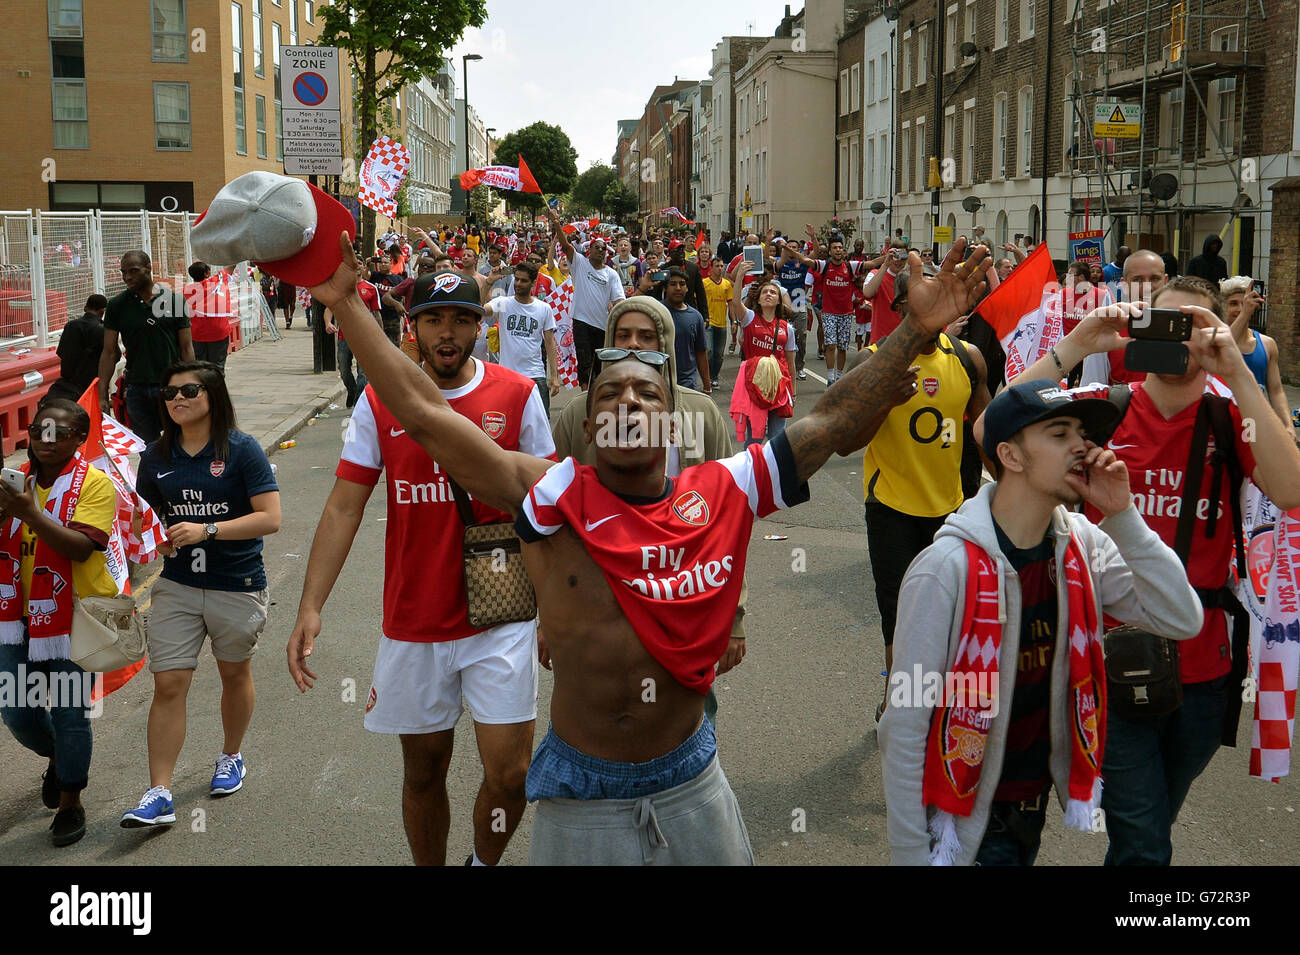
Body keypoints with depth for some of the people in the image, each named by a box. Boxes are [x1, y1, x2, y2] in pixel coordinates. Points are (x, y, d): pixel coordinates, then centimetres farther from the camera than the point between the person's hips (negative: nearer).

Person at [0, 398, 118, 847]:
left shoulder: (94, 484, -11)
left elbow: (80, 547, -22)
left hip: (74, 616, -5)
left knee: (69, 713, 2)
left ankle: (70, 803, 21)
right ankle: (57, 757, 42)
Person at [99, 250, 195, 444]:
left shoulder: (175, 301, 2)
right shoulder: (117, 305, 3)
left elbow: (186, 348, 4)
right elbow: (109, 353, 4)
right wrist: (102, 396, -3)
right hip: (137, 389, 1)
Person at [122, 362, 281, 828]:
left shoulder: (242, 449, -9)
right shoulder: (156, 457, 4)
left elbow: (270, 518, -16)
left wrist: (206, 530, -23)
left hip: (237, 586, -3)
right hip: (177, 585, 3)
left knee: (234, 674, 16)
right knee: (168, 685, -4)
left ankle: (231, 757, 40)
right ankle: (159, 794, 0)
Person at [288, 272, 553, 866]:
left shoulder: (517, 395, -3)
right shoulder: (379, 402, -1)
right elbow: (343, 508, -1)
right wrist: (310, 607, -10)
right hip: (412, 623, 1)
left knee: (508, 773, -4)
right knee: (423, 771, 13)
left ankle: (485, 862, 26)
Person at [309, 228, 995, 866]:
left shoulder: (722, 494, -5)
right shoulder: (552, 498, -11)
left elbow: (834, 420, -3)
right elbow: (424, 414, -15)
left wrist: (915, 329, -5)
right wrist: (347, 306, -16)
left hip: (692, 781, 2)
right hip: (580, 790, -1)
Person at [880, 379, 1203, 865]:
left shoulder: (1082, 544, -6)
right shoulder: (946, 568, -25)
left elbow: (1182, 620, -11)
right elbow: (903, 729, -21)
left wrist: (1121, 515, -19)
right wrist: (911, 854, -16)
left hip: (1037, 799, 6)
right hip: (963, 819, -6)